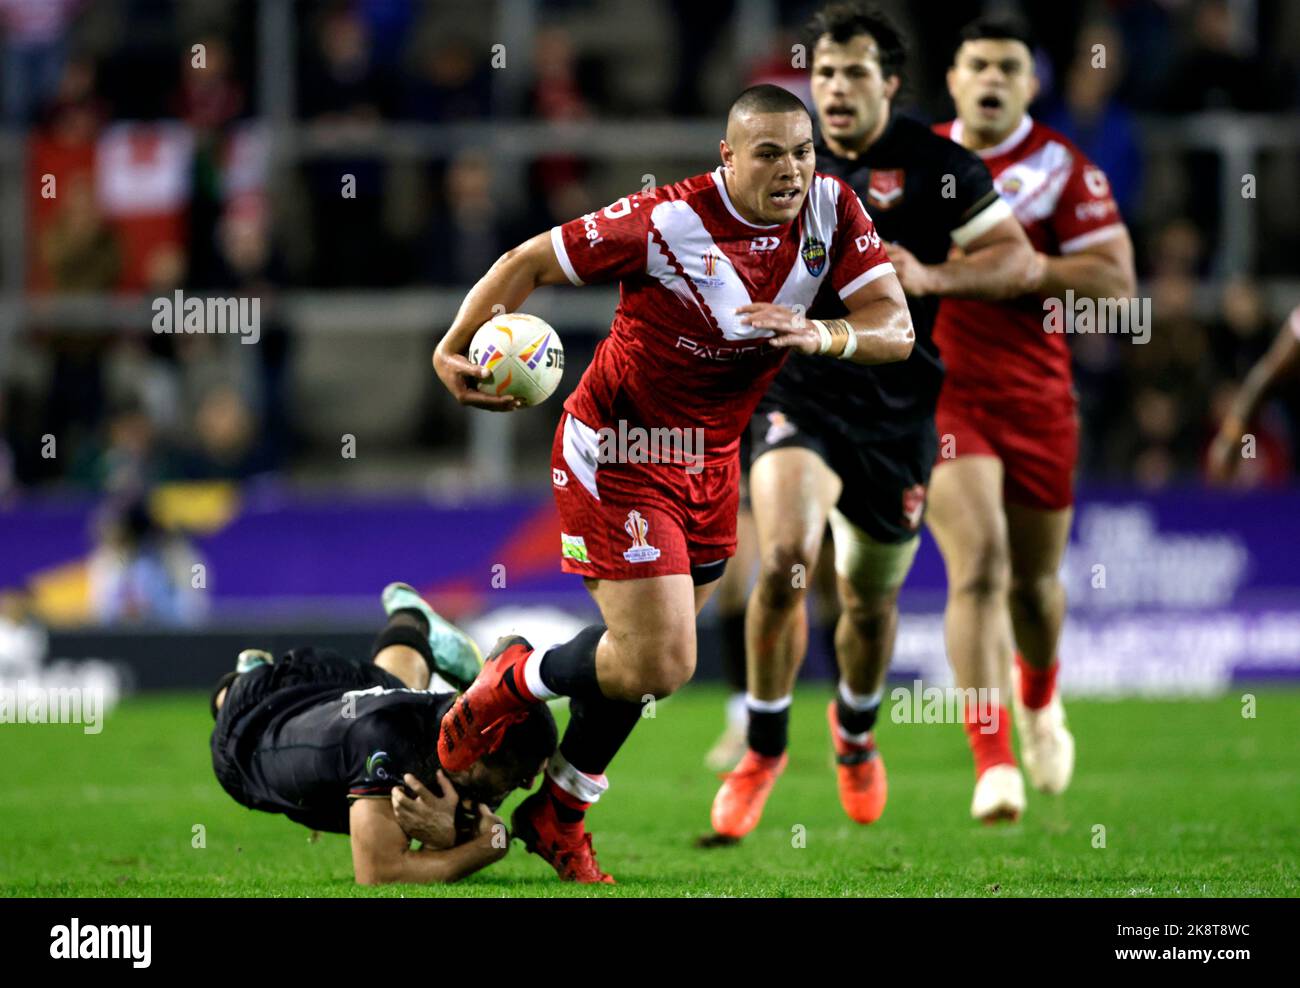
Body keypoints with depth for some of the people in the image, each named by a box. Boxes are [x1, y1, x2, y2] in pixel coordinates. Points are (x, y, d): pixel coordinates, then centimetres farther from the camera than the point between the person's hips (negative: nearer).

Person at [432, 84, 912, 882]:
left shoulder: (832, 210, -8)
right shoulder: (668, 221, -24)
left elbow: (896, 328, -13)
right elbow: (531, 262, -14)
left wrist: (823, 334, -33)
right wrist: (455, 350, -24)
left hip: (712, 455, 6)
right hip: (618, 451, -6)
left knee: (648, 657, 14)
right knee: (659, 663, -13)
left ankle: (559, 814, 34)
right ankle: (510, 684, 16)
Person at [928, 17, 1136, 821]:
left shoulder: (1063, 167, -3)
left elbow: (1115, 281, -12)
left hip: (1035, 395, 0)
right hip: (941, 390, 0)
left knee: (1035, 578, 12)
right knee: (978, 561, -19)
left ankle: (1039, 702, 46)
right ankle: (993, 763, -23)